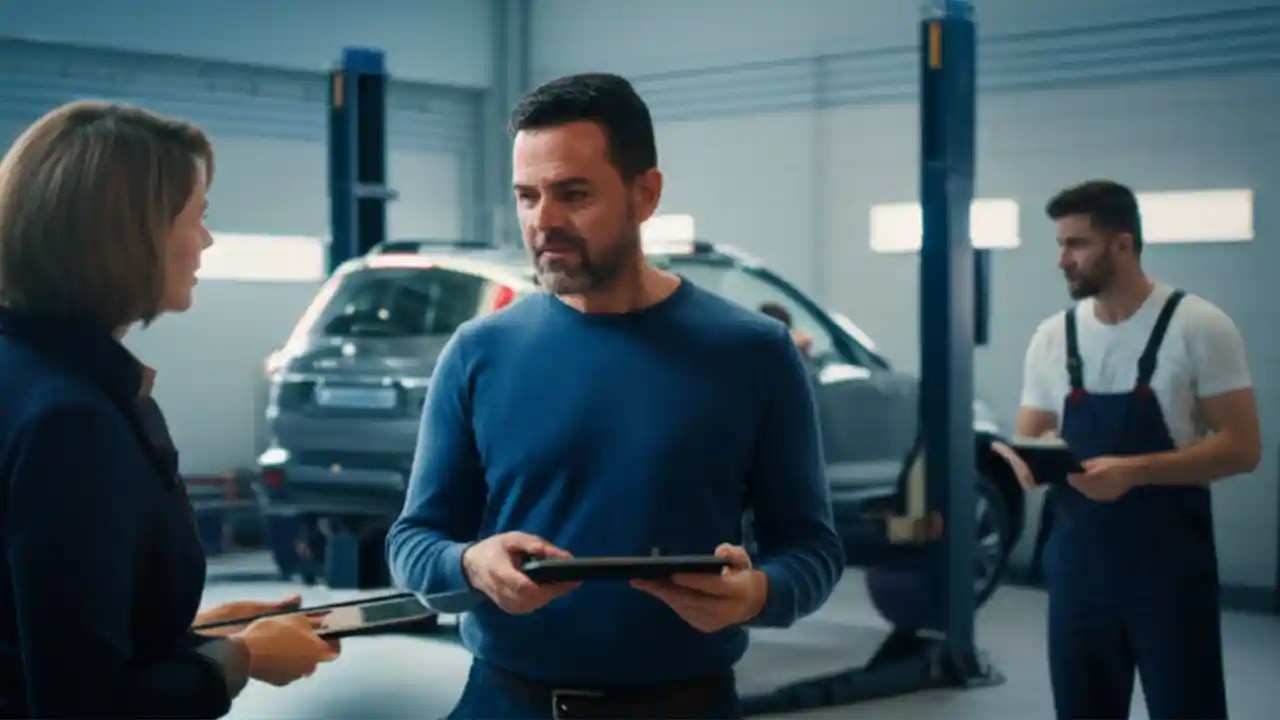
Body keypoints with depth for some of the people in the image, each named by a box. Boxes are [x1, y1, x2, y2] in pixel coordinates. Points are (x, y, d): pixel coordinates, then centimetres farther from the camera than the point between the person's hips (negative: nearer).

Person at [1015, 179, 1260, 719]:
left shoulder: (1198, 326, -7)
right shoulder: (1052, 336, 8)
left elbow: (1242, 446, -10)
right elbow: (1029, 444, 13)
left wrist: (1135, 470, -22)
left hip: (1169, 568, -4)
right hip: (1078, 565, 5)